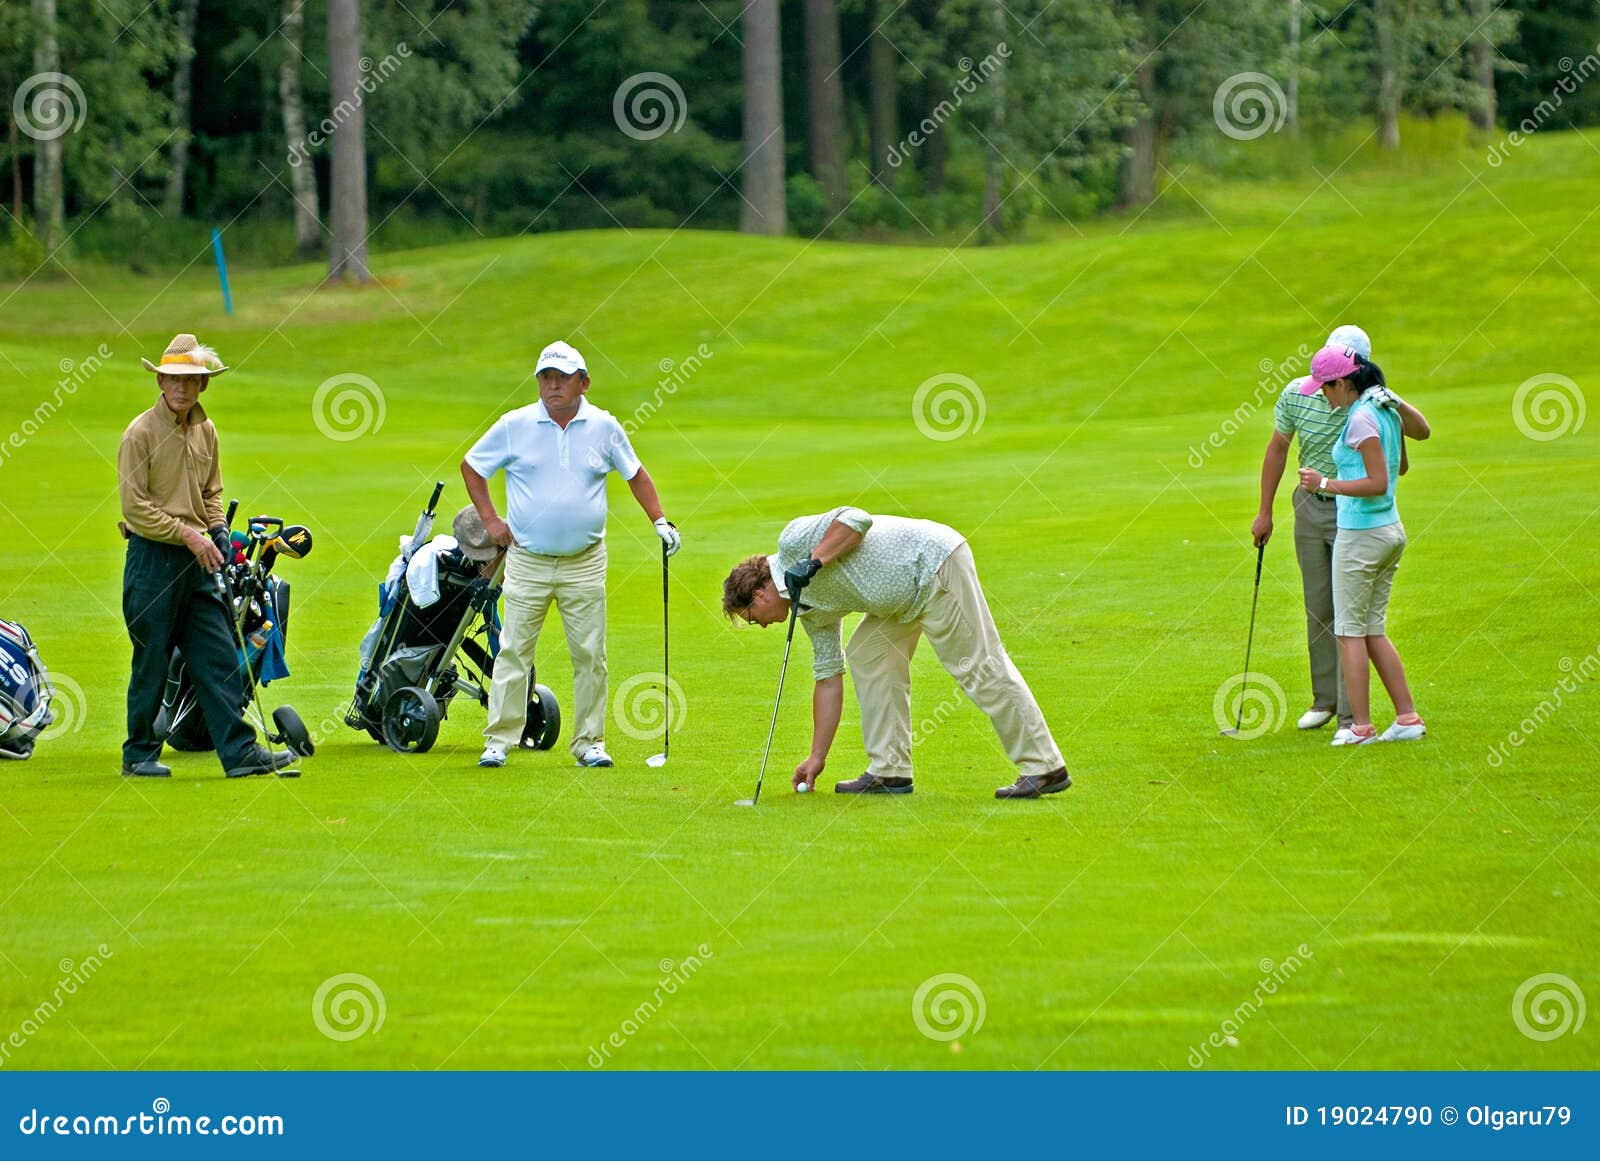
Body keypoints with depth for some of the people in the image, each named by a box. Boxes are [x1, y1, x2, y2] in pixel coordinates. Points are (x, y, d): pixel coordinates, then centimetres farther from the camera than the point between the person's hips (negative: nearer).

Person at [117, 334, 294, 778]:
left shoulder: (205, 430, 11)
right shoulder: (141, 433, -10)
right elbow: (135, 507, -13)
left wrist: (218, 532, 6)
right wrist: (187, 534, -16)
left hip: (197, 559, 6)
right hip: (153, 557, -6)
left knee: (221, 658, 0)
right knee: (151, 662, 1)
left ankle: (240, 751, -1)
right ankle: (139, 754, 12)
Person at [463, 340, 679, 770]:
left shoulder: (604, 427, 3)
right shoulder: (514, 426, -1)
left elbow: (634, 473, 18)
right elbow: (471, 466, 12)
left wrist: (660, 521, 11)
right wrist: (490, 520, 6)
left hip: (585, 562, 1)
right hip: (527, 561, -1)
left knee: (589, 654, 1)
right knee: (514, 650, -4)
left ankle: (589, 742, 10)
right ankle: (498, 741, 0)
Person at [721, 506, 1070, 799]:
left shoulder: (792, 542, -8)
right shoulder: (813, 613, 17)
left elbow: (857, 519, -20)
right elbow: (828, 677, 19)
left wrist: (814, 560, -22)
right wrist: (817, 757, 19)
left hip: (934, 561, -10)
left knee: (979, 668, -11)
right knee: (868, 658, 10)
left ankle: (1045, 768, -11)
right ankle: (890, 771, 11)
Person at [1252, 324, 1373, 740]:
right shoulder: (1297, 394, -7)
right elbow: (1277, 448, 7)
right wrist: (1265, 511, 9)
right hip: (1311, 506, 4)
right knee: (1318, 609, 11)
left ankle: (1350, 715, -7)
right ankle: (1324, 699, 25)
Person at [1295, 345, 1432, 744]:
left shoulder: (1361, 419, -18)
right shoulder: (1387, 409, 9)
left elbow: (1378, 483, -22)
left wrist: (1326, 483, -17)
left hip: (1361, 534, -9)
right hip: (1391, 529, 9)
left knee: (1350, 630, -1)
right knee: (1373, 629, 14)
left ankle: (1361, 726, -2)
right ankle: (1408, 718, 12)